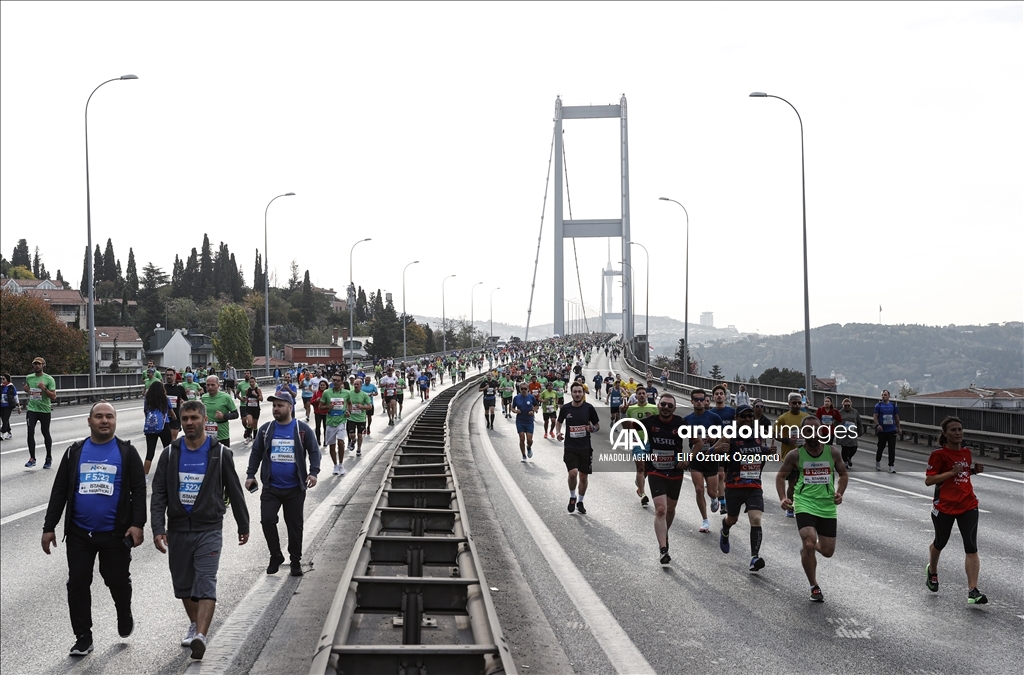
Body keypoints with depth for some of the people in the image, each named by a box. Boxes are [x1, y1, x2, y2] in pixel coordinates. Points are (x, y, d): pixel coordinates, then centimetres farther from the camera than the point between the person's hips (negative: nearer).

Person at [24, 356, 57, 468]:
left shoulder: (49, 379, -7)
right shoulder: (28, 378, 6)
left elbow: (54, 397, -9)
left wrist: (44, 389, -23)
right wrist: (26, 390, 3)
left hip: (44, 410, -3)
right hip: (31, 409, 3)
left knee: (45, 434, 8)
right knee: (30, 432, -10)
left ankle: (49, 458, 22)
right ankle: (32, 458, -7)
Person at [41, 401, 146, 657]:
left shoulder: (127, 452, 0)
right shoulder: (75, 452, 5)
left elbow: (138, 490, -4)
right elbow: (59, 491, 7)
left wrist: (137, 524, -14)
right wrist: (49, 527, 3)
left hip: (115, 533, -2)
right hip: (78, 534, 2)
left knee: (118, 581, 9)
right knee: (77, 585, 3)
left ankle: (125, 617, 38)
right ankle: (83, 638, 15)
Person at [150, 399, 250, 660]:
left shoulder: (220, 453, -1)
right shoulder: (170, 454, 3)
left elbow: (234, 491, 7)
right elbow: (158, 494, 0)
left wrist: (243, 525, 12)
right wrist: (158, 528, -11)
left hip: (209, 529, -3)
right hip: (177, 529, 3)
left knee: (205, 585, -13)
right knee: (183, 584, 14)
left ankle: (200, 636, -23)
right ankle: (195, 624, 34)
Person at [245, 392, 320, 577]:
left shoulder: (302, 429, -3)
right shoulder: (266, 429, 4)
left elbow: (314, 451, 0)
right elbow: (256, 453, 10)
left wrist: (313, 472, -13)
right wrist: (250, 475, 4)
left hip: (295, 488, -1)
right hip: (271, 487, 2)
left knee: (294, 525, 7)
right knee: (267, 520, -9)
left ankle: (296, 561, 21)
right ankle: (276, 556, 10)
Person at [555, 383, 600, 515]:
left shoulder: (589, 408, -5)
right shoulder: (565, 408, -2)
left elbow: (598, 426, 4)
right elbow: (559, 421, 17)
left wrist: (593, 429, -18)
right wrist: (557, 432, -2)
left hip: (585, 448, 1)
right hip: (570, 447, -1)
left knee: (584, 476, 8)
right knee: (573, 473, -18)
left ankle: (580, 502, 28)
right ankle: (572, 497, 8)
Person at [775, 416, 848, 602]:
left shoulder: (833, 453, -2)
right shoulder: (795, 455, -6)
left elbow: (843, 474, 14)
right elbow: (780, 476, 7)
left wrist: (839, 493, -3)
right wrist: (783, 498, -7)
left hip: (828, 506, 3)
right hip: (805, 505, -3)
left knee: (827, 551, 6)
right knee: (809, 545, -20)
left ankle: (808, 548, 43)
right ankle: (814, 587, 1)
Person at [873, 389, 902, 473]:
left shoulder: (893, 406, 8)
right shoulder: (878, 405, 1)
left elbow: (896, 417, 15)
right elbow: (875, 416, -4)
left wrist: (898, 428, 15)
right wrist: (877, 425, -20)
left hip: (892, 431, 1)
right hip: (882, 431, -1)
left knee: (892, 449, -4)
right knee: (881, 447, 8)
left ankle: (891, 466, -3)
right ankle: (877, 462, 30)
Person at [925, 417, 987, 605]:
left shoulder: (966, 452, 7)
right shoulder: (939, 454, -12)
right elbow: (928, 480, -15)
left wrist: (975, 470, 3)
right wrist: (952, 472, -23)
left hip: (968, 506, 4)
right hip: (944, 506, -4)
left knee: (971, 548, -9)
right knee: (940, 543, 17)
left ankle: (973, 591, -12)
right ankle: (932, 571, 48)